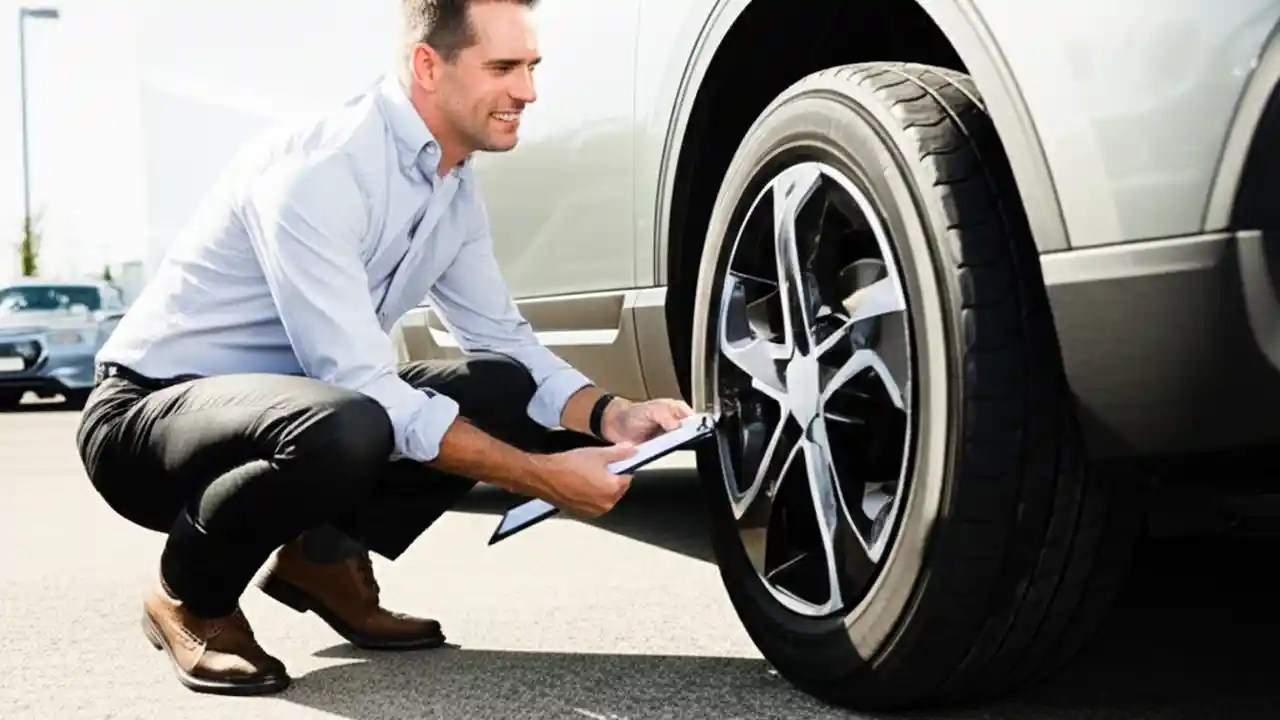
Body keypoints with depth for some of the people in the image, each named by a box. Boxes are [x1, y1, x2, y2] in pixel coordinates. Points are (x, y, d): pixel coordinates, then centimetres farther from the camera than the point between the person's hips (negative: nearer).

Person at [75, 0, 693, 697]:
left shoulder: (455, 182, 0)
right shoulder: (317, 170, -27)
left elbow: (501, 337, 7)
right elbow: (363, 387, -29)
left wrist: (610, 415, -12)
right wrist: (543, 475, -28)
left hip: (294, 399, 8)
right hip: (148, 412, -8)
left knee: (509, 391, -5)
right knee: (345, 430, -38)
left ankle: (322, 556, 7)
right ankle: (189, 597, -8)